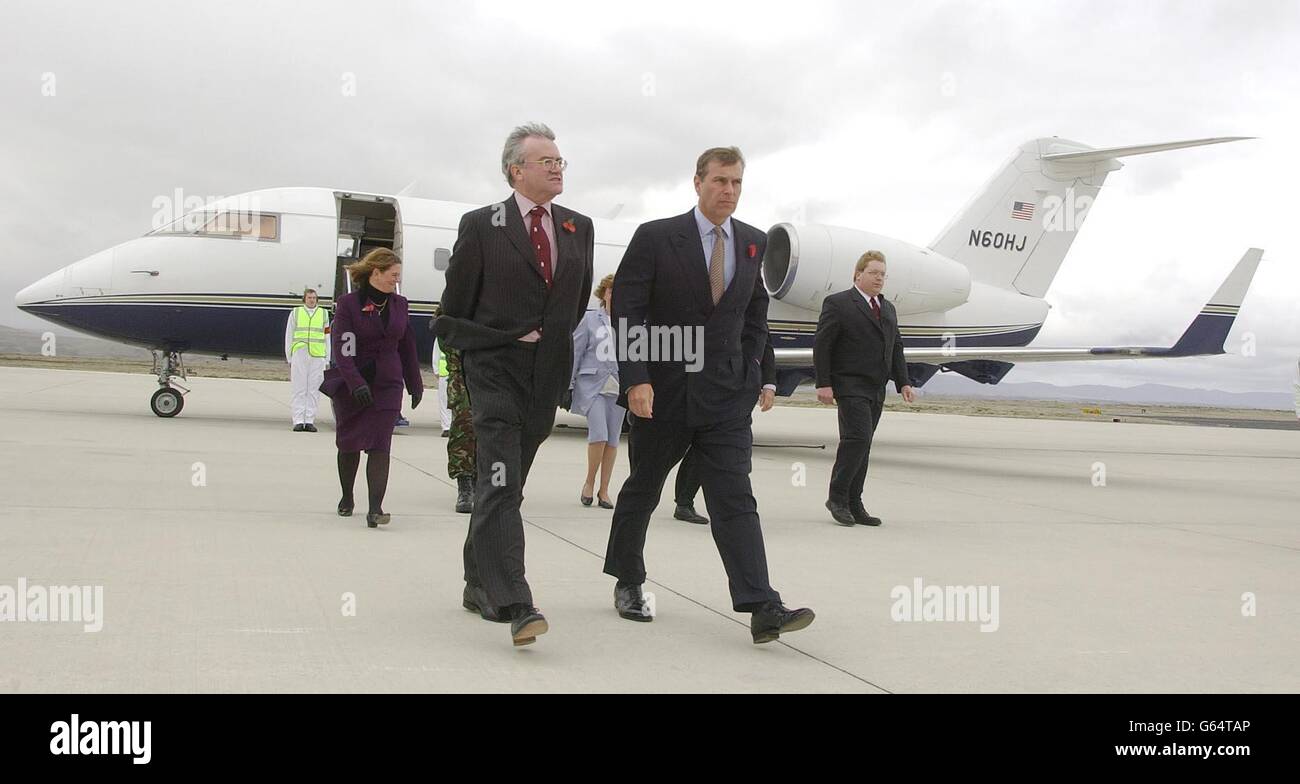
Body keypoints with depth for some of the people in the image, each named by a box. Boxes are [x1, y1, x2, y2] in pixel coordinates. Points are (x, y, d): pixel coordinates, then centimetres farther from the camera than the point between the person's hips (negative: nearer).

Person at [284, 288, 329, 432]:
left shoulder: (323, 313, 14)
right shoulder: (295, 312, 12)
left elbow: (327, 337, 14)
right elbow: (289, 336, 13)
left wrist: (327, 359, 7)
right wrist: (289, 358, 6)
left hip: (317, 356, 1)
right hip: (299, 354, -1)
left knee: (314, 389, 0)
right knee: (298, 389, -3)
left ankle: (309, 421, 4)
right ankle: (298, 421, -2)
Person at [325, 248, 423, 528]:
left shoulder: (399, 304, 5)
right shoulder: (348, 303, -8)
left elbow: (407, 346, 13)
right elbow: (341, 348, -15)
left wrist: (415, 385, 15)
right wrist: (356, 384, -26)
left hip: (387, 385, 2)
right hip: (350, 386, -2)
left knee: (379, 445, -10)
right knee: (348, 443, 12)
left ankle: (375, 508, -15)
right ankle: (347, 496, 35)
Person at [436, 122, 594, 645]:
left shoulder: (579, 229, 10)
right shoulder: (480, 227, -3)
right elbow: (453, 313, 2)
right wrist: (508, 340, 1)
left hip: (547, 377, 5)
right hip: (496, 374, -4)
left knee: (504, 489, 13)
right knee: (500, 487, -14)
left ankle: (478, 584, 27)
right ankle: (514, 605, -19)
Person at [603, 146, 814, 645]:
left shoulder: (754, 243, 6)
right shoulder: (655, 237, -7)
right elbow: (626, 314, -9)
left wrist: (751, 374, 6)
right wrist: (636, 380, -17)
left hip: (726, 396, 2)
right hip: (663, 391, -2)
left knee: (735, 499, -5)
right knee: (642, 491, 13)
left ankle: (763, 609, -11)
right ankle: (628, 583, 32)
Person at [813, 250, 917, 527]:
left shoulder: (888, 309, 19)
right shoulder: (837, 304, -4)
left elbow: (896, 348, 21)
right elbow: (822, 345, -8)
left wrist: (904, 383, 11)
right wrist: (824, 384, -14)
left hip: (876, 390, 7)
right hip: (850, 386, -7)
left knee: (861, 445, 8)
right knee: (857, 437, -17)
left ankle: (854, 504, 12)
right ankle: (837, 498, -5)